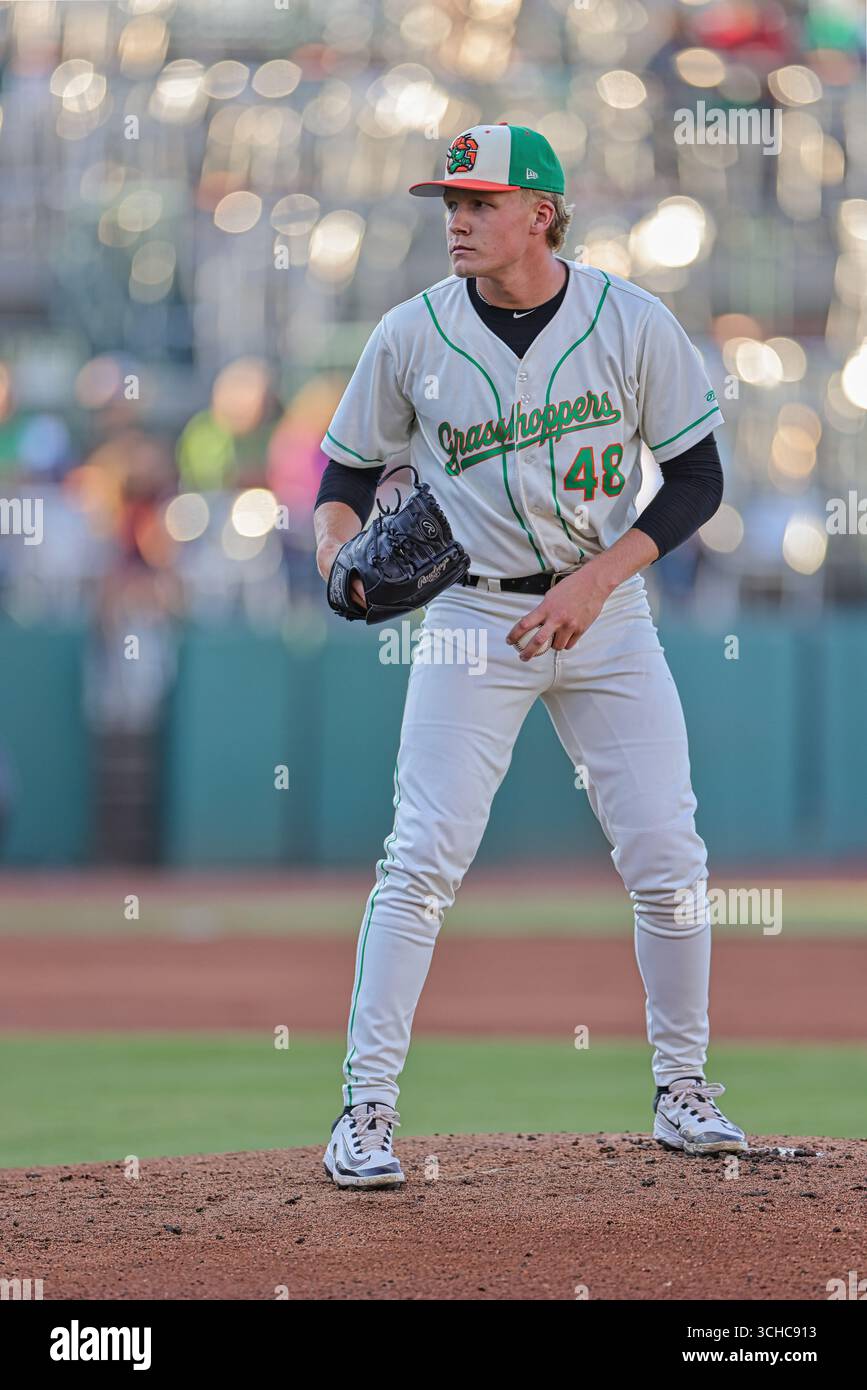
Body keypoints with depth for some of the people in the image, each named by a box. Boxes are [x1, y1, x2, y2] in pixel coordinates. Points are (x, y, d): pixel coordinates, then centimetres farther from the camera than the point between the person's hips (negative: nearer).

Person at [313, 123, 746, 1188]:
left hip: (609, 614, 1)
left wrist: (594, 582, -14)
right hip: (474, 619, -1)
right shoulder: (412, 336, -5)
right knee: (422, 860, -11)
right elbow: (350, 463, 7)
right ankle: (366, 1107, -5)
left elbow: (697, 478, -3)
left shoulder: (632, 323, -7)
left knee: (666, 859, -2)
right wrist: (335, 544, -16)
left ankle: (681, 1088, 15)